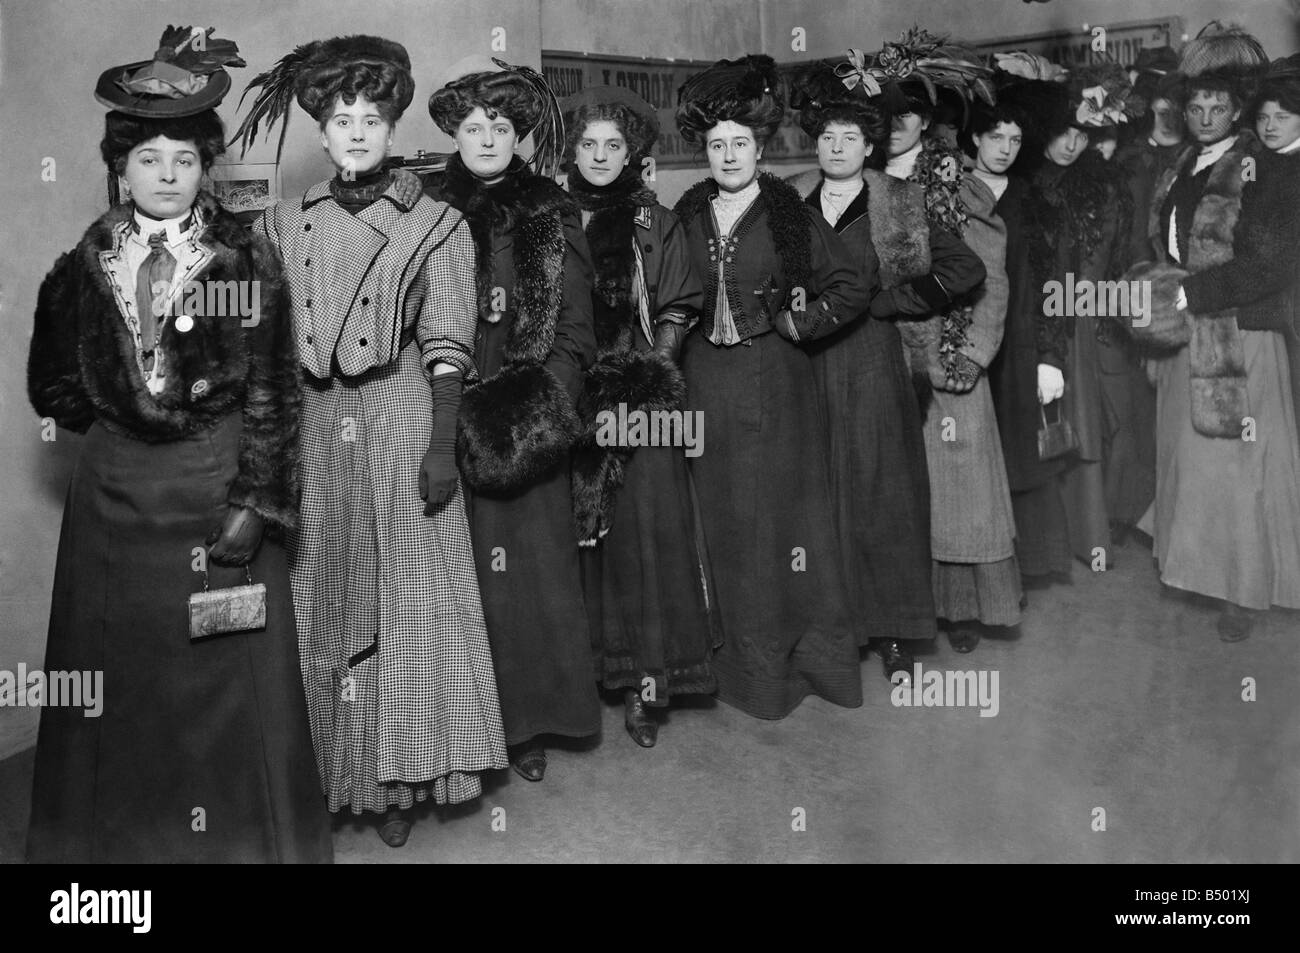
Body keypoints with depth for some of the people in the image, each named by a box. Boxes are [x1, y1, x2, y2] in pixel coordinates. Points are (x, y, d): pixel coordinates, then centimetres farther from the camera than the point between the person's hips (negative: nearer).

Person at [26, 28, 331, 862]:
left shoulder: (250, 263, -3)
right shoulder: (84, 267, 6)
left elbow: (272, 392, -7)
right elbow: (52, 384, 15)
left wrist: (255, 501, -13)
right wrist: (117, 420, 3)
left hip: (217, 482, -3)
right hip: (115, 490, 3)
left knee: (231, 676, 4)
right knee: (115, 678, 10)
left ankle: (241, 834, 20)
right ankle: (124, 830, 27)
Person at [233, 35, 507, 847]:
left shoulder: (435, 226, 1)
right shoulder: (286, 223, 9)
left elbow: (446, 347, -4)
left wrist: (443, 446, -12)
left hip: (403, 421, -2)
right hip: (314, 427, 3)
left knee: (408, 600, 1)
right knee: (321, 601, 8)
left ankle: (398, 778, 15)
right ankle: (330, 770, 23)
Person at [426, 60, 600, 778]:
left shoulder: (553, 216, 6)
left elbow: (575, 331, 3)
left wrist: (538, 402, -10)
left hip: (525, 424, 0)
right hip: (444, 422, 1)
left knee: (527, 568, 2)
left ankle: (529, 721, 15)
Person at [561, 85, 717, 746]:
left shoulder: (655, 225, 7)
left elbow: (676, 313, 4)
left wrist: (645, 370, -9)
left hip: (642, 403, -1)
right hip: (566, 405, 1)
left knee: (644, 531, -4)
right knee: (574, 536, 3)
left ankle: (643, 683, 4)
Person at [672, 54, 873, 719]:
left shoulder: (790, 215, -1)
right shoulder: (686, 218, 8)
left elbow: (855, 287, 0)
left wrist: (797, 323, -8)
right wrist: (683, 338, 2)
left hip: (775, 380, -3)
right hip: (707, 384, 3)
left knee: (784, 508, 1)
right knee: (726, 517, 6)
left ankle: (803, 651, 15)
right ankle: (747, 659, 18)